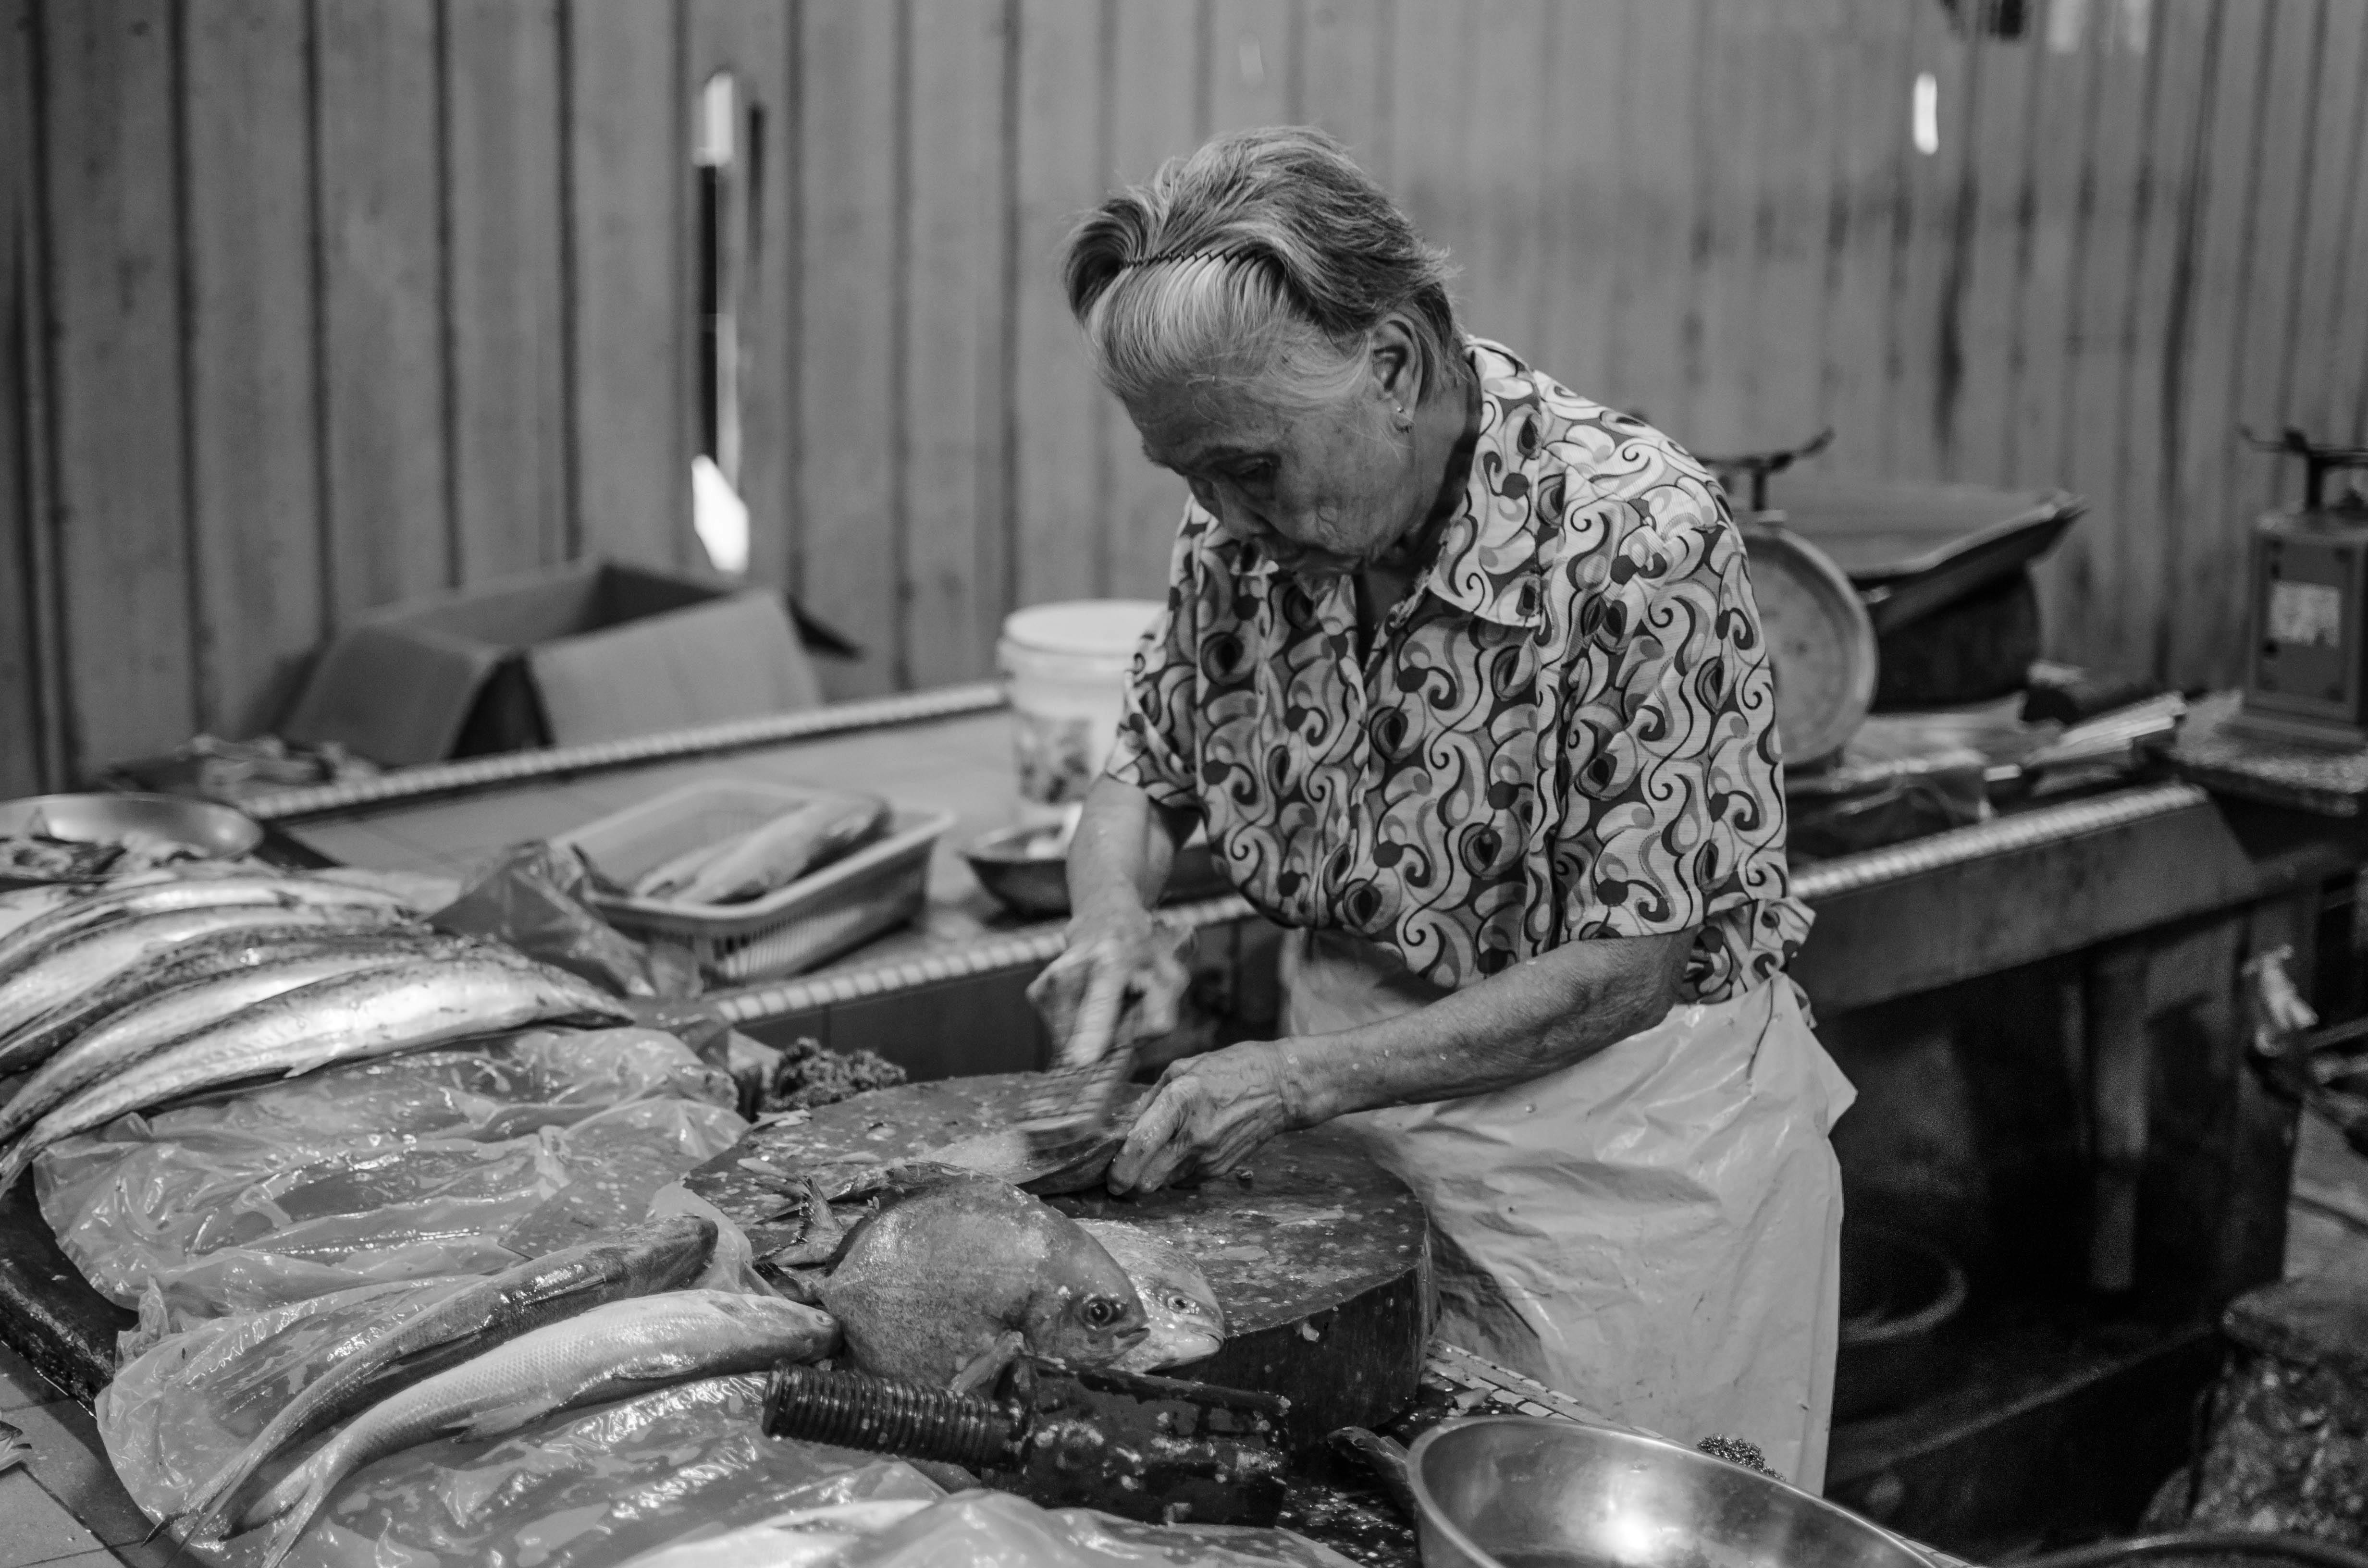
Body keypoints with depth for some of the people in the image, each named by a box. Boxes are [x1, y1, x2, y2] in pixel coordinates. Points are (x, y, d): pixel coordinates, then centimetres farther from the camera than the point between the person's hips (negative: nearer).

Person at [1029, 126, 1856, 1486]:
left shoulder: (1639, 538, -24)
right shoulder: (1249, 530, -6)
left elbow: (1630, 967, -22)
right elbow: (1146, 771, 10)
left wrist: (1306, 1076, -25)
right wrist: (1116, 918, -11)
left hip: (1631, 1157, -5)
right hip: (1369, 1146, 5)